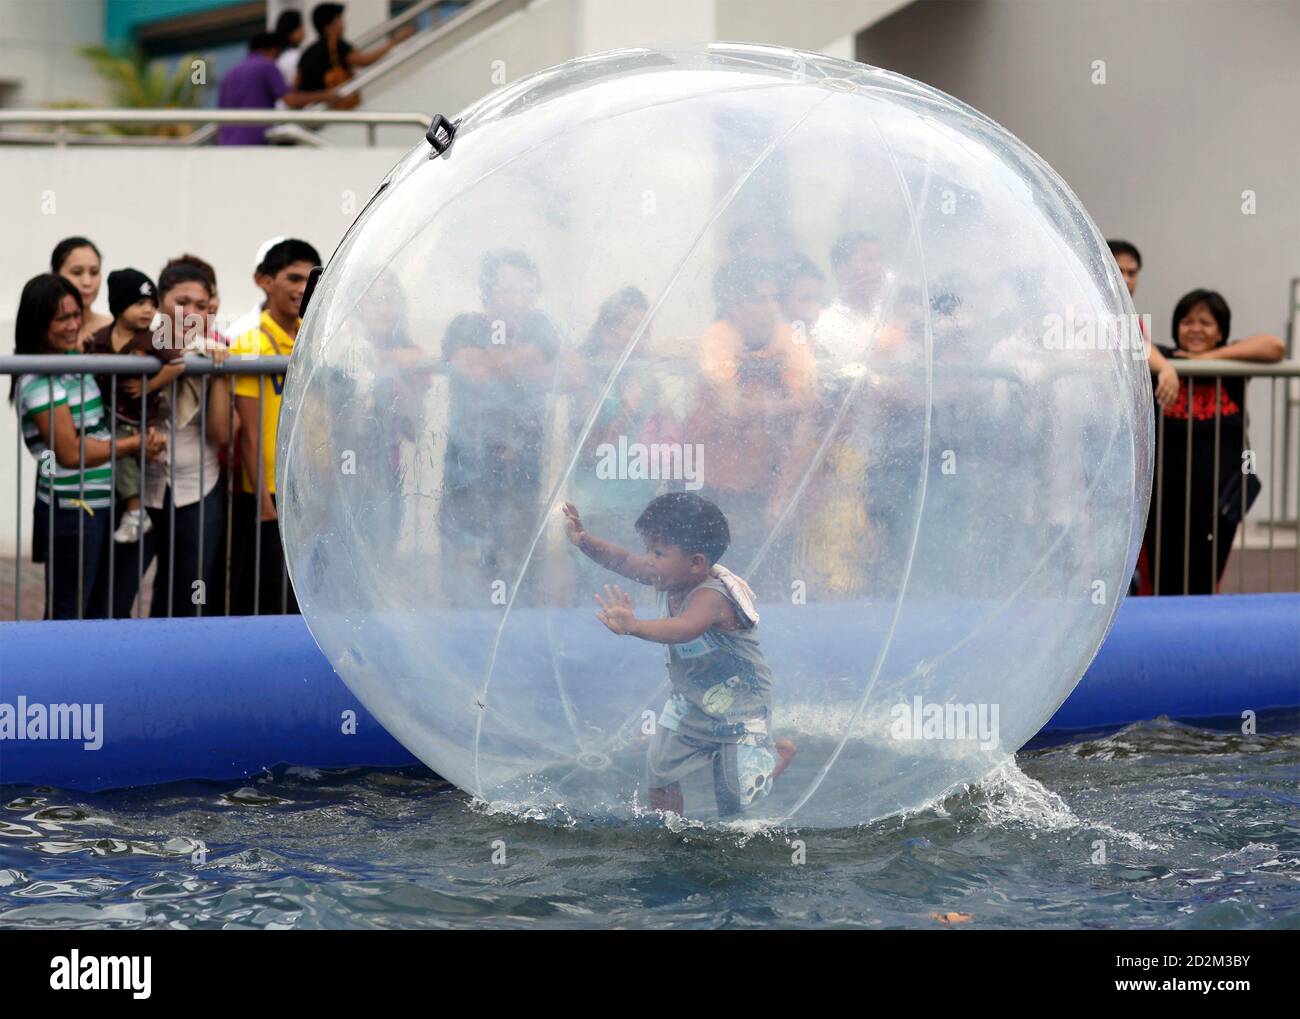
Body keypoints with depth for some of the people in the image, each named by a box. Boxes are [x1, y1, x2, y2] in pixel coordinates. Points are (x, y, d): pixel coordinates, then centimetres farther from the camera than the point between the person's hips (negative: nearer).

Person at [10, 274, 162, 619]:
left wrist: (142, 436, -1)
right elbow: (71, 452, -17)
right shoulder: (40, 381, -16)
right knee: (66, 615, -3)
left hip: (98, 505, 9)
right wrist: (134, 444, -8)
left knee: (97, 611, 13)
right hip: (70, 508, -9)